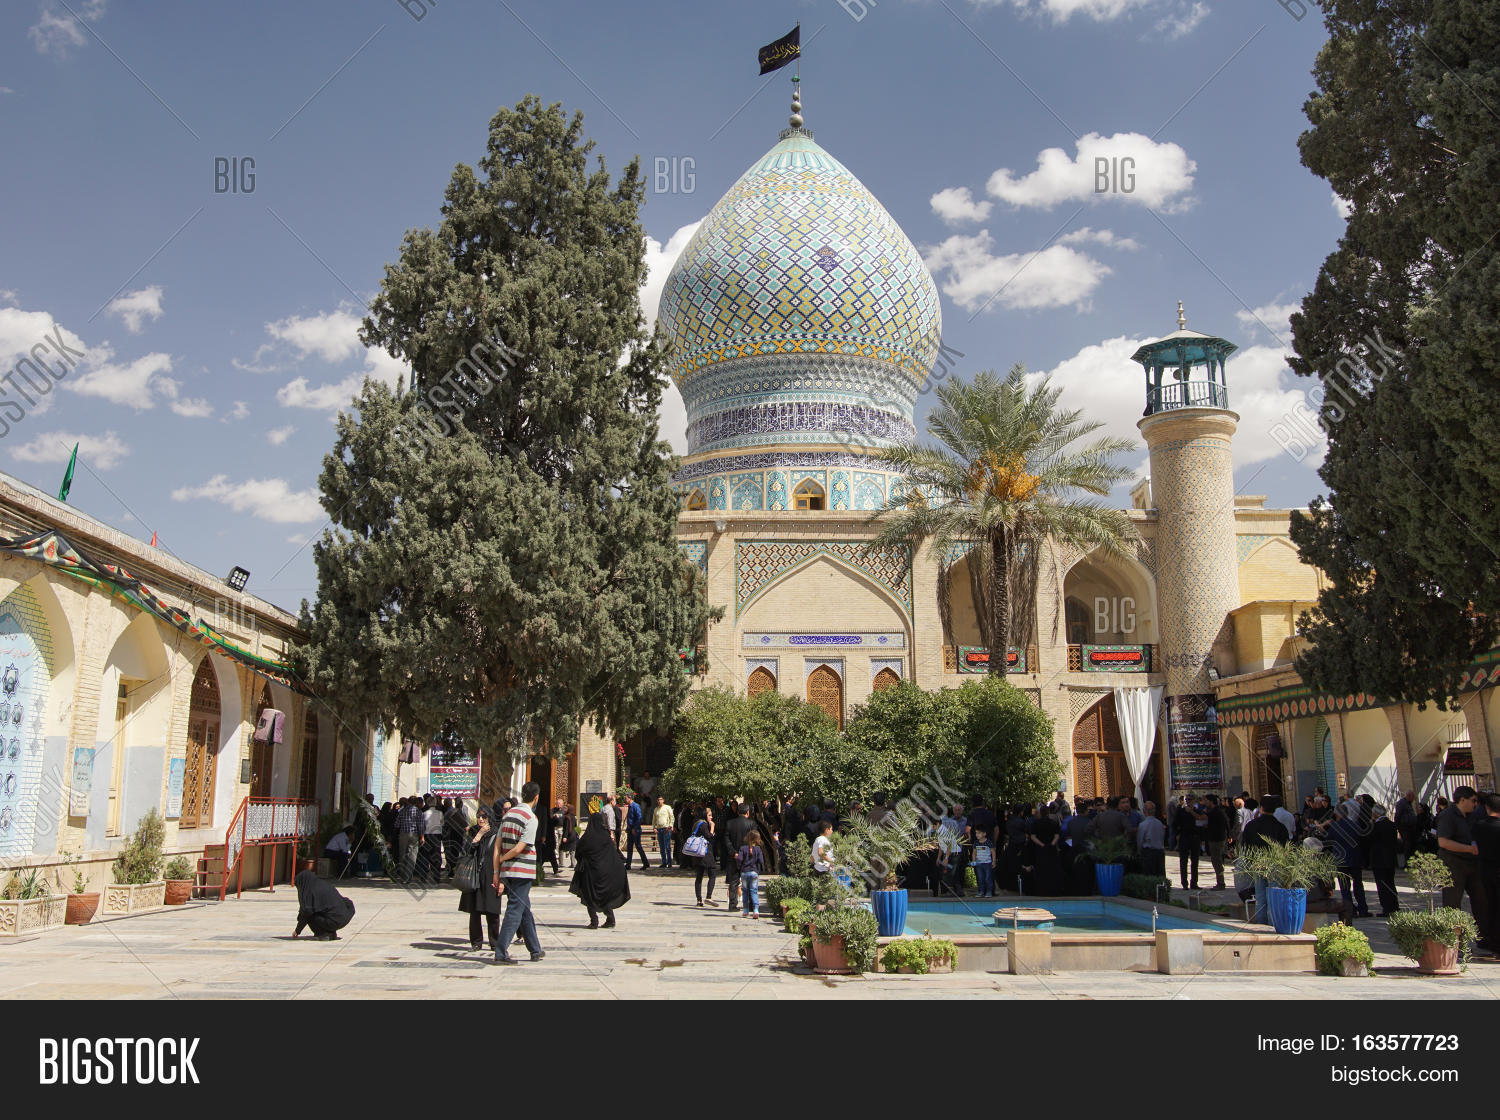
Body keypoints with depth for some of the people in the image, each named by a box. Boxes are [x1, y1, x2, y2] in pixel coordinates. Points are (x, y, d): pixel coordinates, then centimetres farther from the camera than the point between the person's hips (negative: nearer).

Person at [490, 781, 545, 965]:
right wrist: (502, 859, 0)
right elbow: (519, 848, -17)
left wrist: (496, 871, 7)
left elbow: (498, 844, 7)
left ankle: (535, 951, 24)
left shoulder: (509, 814, 10)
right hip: (523, 872, -7)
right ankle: (501, 953, -5)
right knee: (515, 911, -3)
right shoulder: (531, 818, -12)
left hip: (507, 872, 7)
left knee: (525, 910, 15)